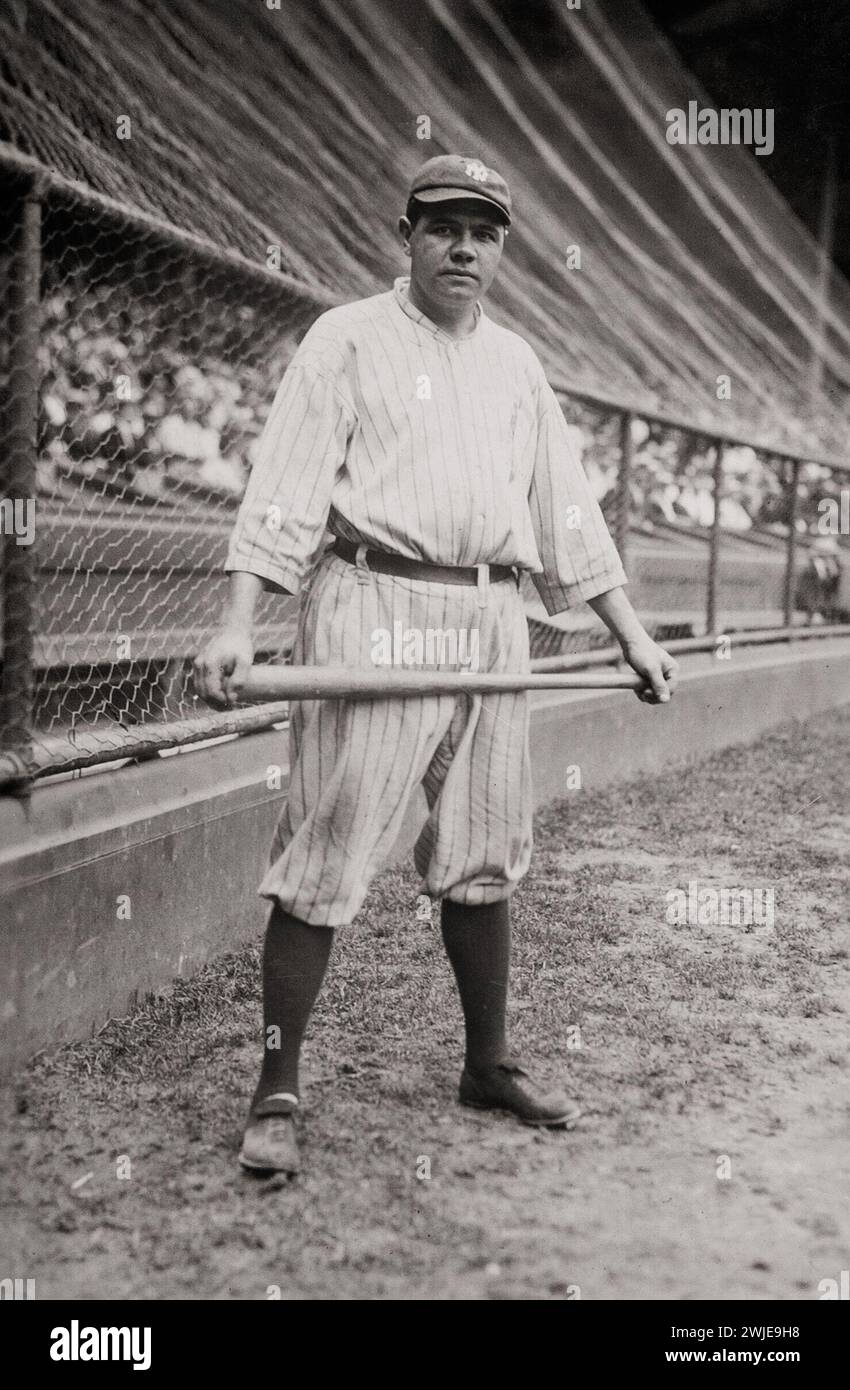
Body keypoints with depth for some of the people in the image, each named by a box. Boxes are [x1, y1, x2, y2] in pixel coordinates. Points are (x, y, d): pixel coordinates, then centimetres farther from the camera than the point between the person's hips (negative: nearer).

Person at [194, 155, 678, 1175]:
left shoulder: (516, 363, 19)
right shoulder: (348, 338, 3)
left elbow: (567, 511, 21)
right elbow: (285, 489, -7)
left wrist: (632, 634, 17)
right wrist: (237, 627, -19)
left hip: (493, 624, 6)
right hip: (373, 612, -5)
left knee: (485, 858, 11)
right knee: (323, 861, -6)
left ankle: (488, 1064, 25)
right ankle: (276, 1093, 2)